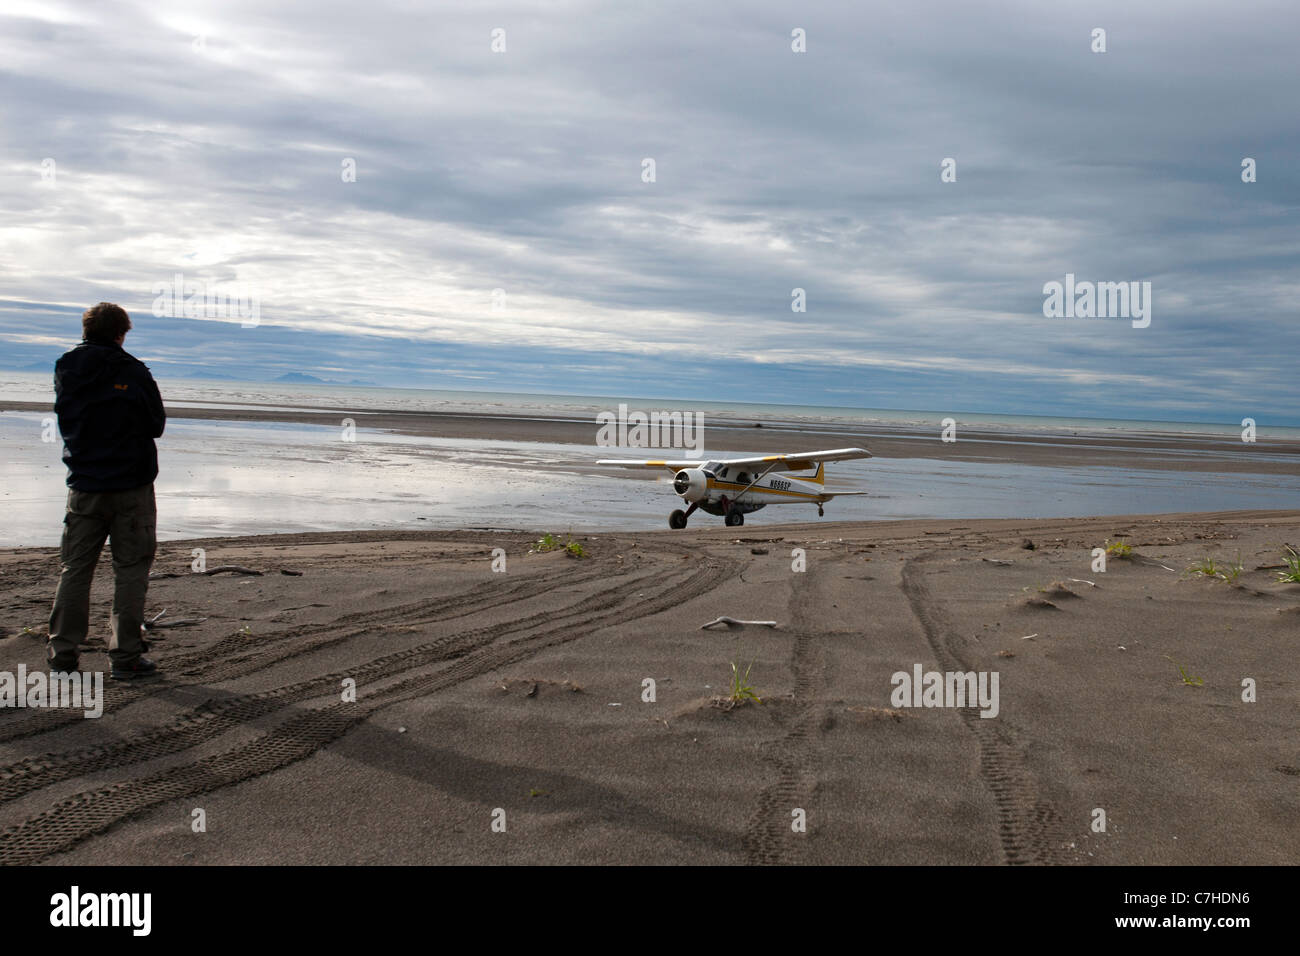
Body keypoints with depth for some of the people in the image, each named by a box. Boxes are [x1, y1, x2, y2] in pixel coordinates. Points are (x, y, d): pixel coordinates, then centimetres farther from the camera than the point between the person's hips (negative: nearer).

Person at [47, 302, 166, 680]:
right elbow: (156, 425, -2)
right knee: (130, 569, 4)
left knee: (75, 568, 12)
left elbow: (65, 421, 14)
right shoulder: (133, 372, -11)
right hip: (132, 485, -4)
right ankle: (126, 656, 4)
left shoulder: (66, 371, 2)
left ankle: (62, 652, 13)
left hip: (84, 486, 4)